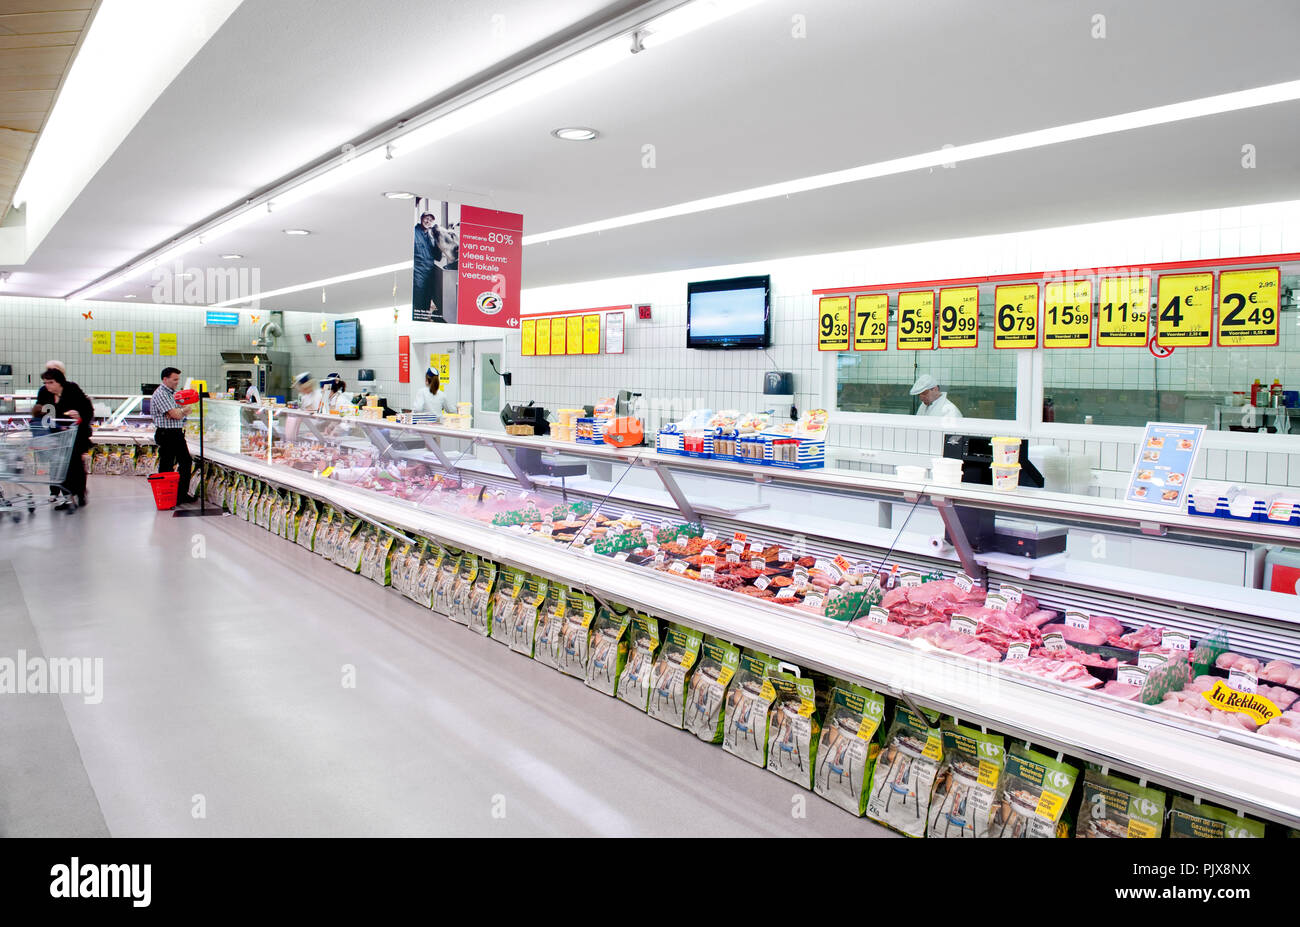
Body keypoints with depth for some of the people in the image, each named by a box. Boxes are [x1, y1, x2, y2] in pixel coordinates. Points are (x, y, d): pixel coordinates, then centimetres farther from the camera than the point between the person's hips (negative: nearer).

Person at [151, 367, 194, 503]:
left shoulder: (175, 393, 16)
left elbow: (187, 409, 7)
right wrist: (183, 410, 0)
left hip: (178, 434, 9)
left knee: (186, 462, 13)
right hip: (167, 434, -9)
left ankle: (182, 494, 20)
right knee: (166, 467, -2)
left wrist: (178, 411, -13)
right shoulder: (160, 394, -13)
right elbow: (176, 415, -21)